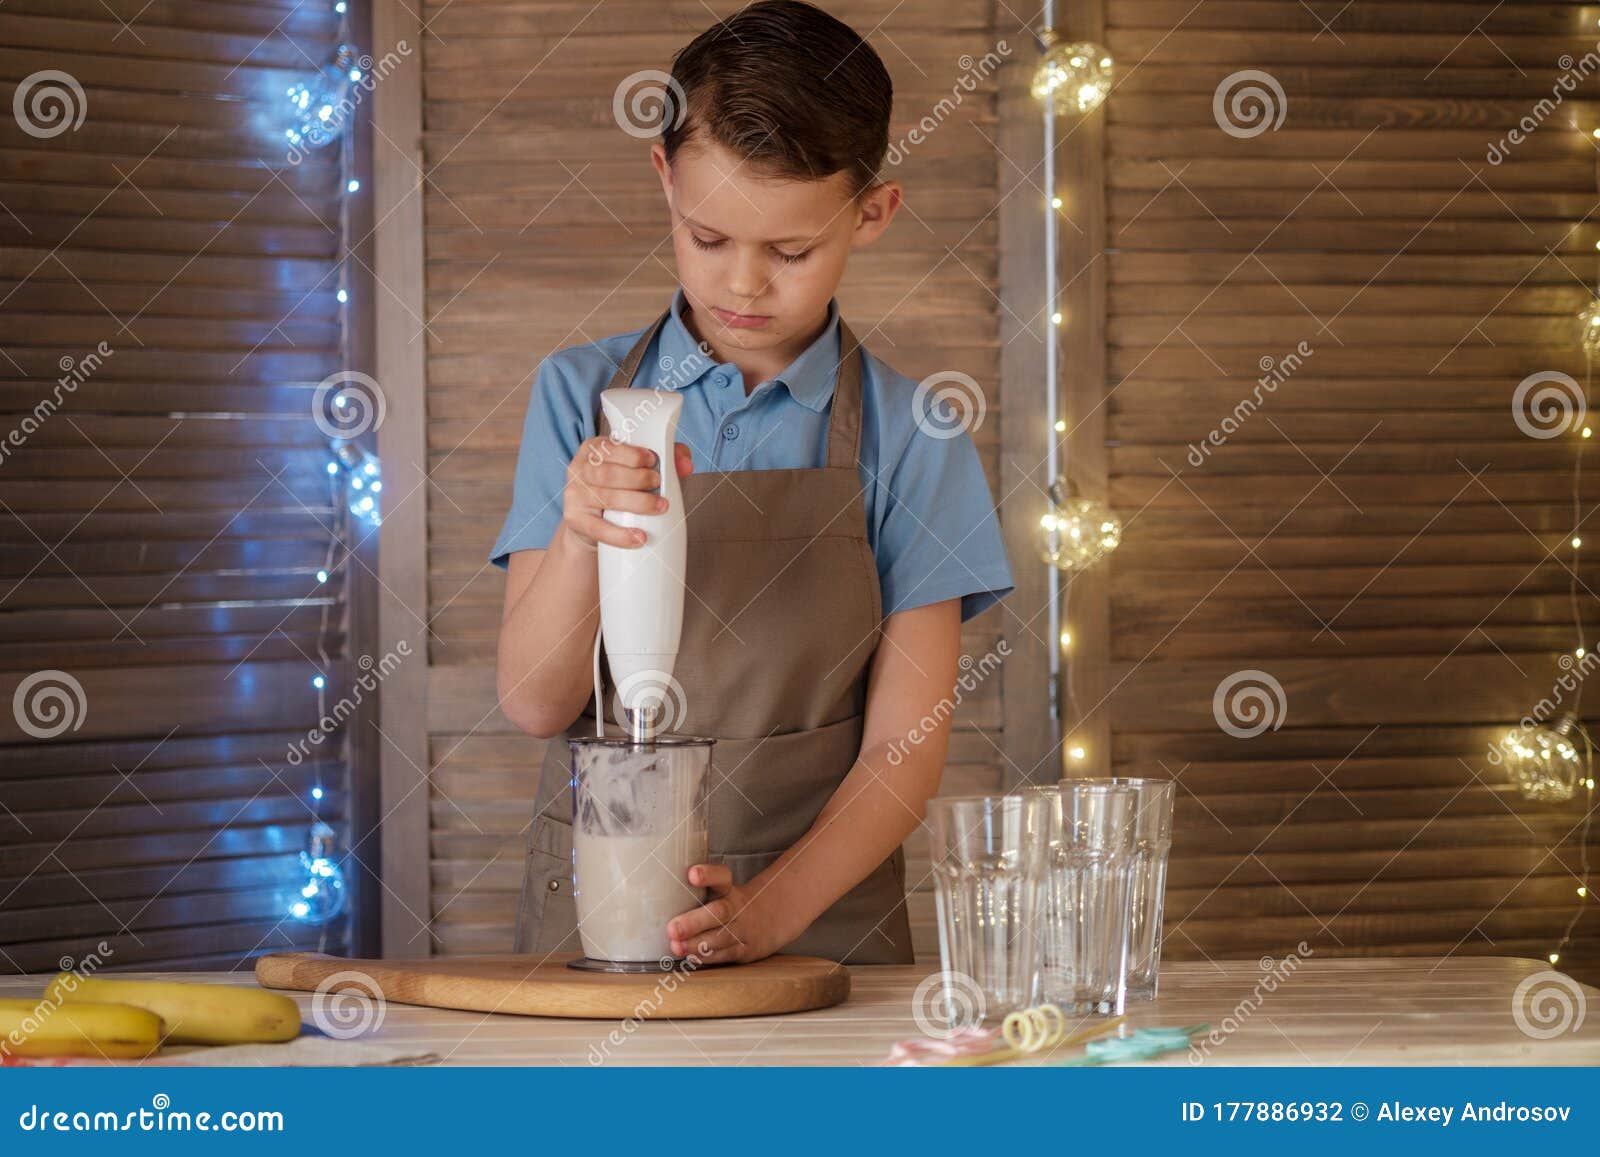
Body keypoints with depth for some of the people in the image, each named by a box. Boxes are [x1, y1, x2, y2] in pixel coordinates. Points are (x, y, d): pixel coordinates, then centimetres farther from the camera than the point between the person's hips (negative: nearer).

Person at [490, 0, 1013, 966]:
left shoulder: (909, 438, 3)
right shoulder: (580, 397, 7)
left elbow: (903, 749, 0)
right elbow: (536, 703, 3)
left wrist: (777, 905, -15)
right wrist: (579, 535, -15)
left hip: (821, 927, -1)